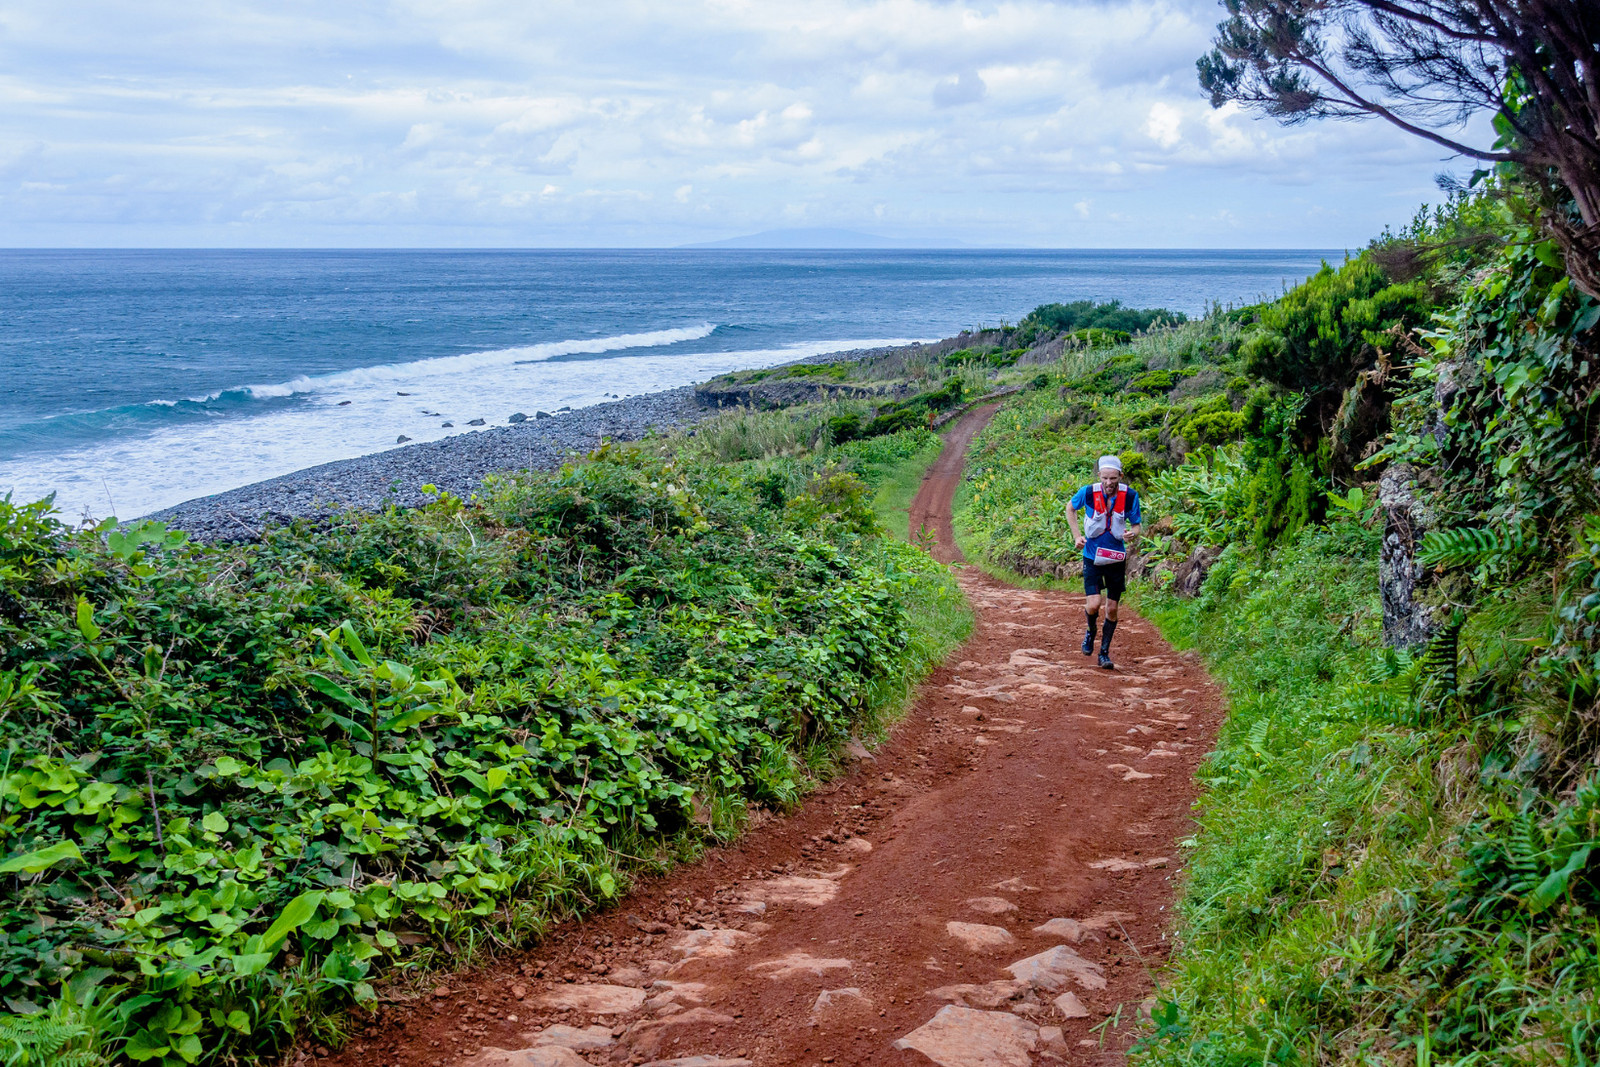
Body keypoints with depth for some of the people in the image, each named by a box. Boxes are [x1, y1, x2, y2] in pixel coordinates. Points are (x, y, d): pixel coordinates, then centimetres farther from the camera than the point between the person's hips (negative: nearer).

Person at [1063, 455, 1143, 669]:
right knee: (1093, 605, -15)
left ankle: (1104, 652, 21)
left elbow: (1136, 525, -2)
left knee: (1112, 609, 5)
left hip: (1116, 559, 2)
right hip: (1092, 557, -1)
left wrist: (1132, 533, -26)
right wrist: (1076, 535, -4)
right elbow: (1071, 508, 6)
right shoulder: (1088, 493, -15)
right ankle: (1091, 631, 18)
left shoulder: (1130, 496, -13)